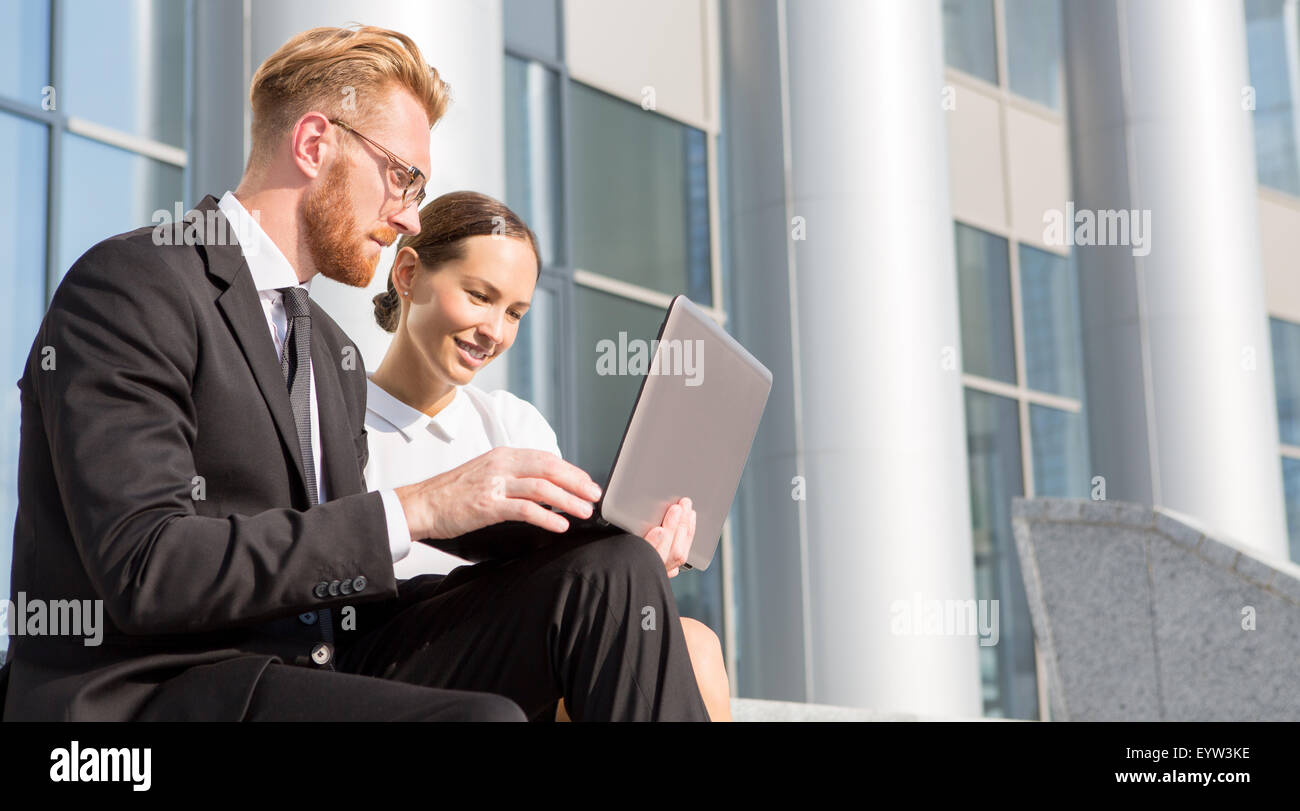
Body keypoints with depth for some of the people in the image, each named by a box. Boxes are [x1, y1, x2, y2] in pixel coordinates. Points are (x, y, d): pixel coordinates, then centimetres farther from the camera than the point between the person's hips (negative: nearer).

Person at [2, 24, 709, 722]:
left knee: (612, 572, -9)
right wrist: (410, 510, -21)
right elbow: (143, 568, -19)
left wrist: (508, 518, -2)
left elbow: (331, 554, 13)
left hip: (315, 669, 8)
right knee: (482, 719, -33)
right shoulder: (129, 287, -7)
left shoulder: (334, 356, 22)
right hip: (148, 693, -8)